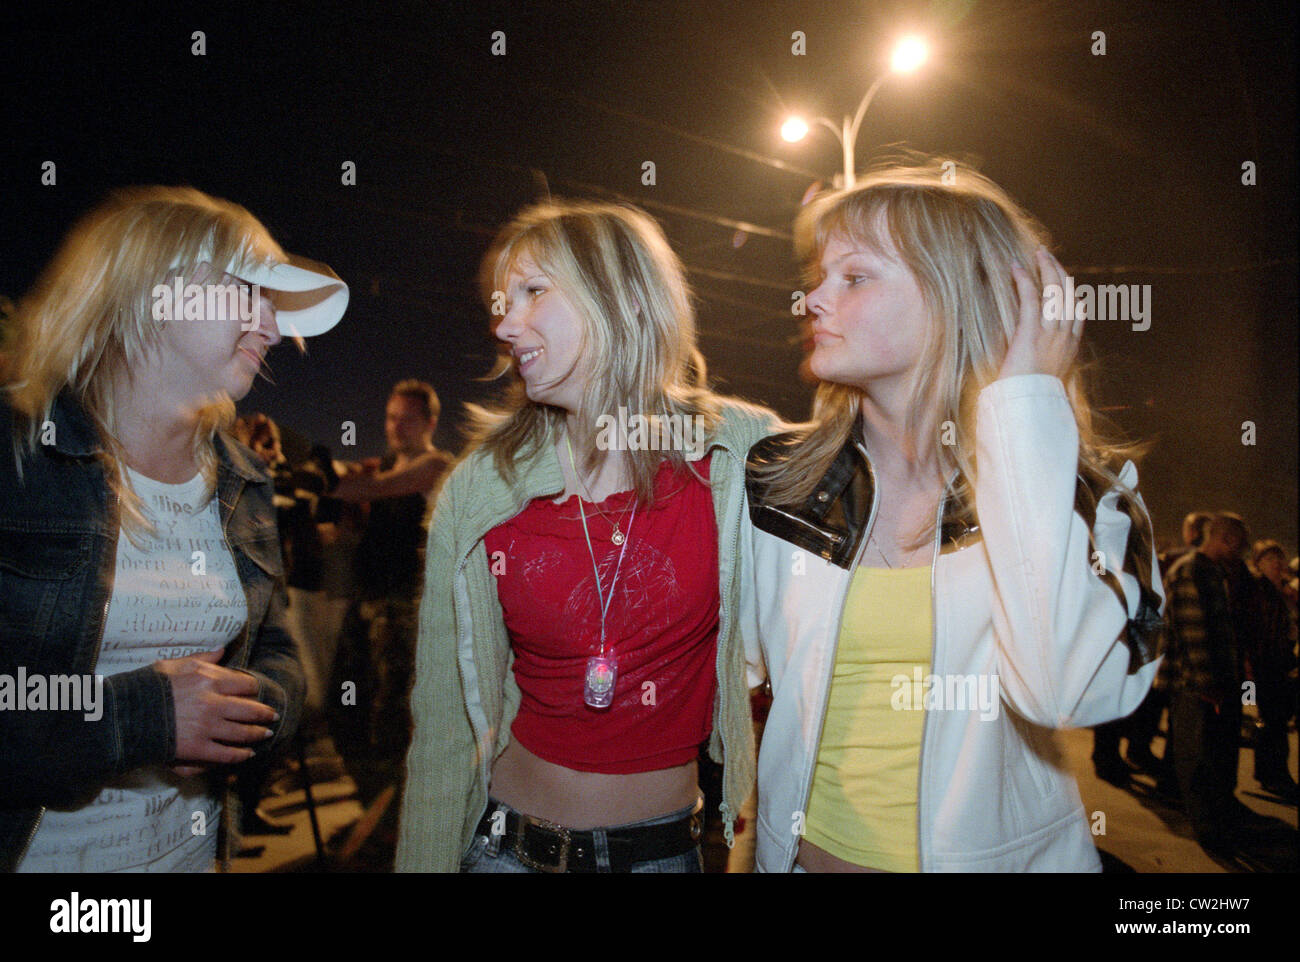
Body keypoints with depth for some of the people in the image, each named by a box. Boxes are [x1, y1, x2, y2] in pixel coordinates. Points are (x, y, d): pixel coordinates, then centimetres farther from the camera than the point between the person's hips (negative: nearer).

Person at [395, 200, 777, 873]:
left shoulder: (744, 455, -12)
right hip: (505, 842, 1)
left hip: (664, 846, 0)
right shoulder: (476, 494, -8)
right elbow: (443, 719, -2)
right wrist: (425, 859, -1)